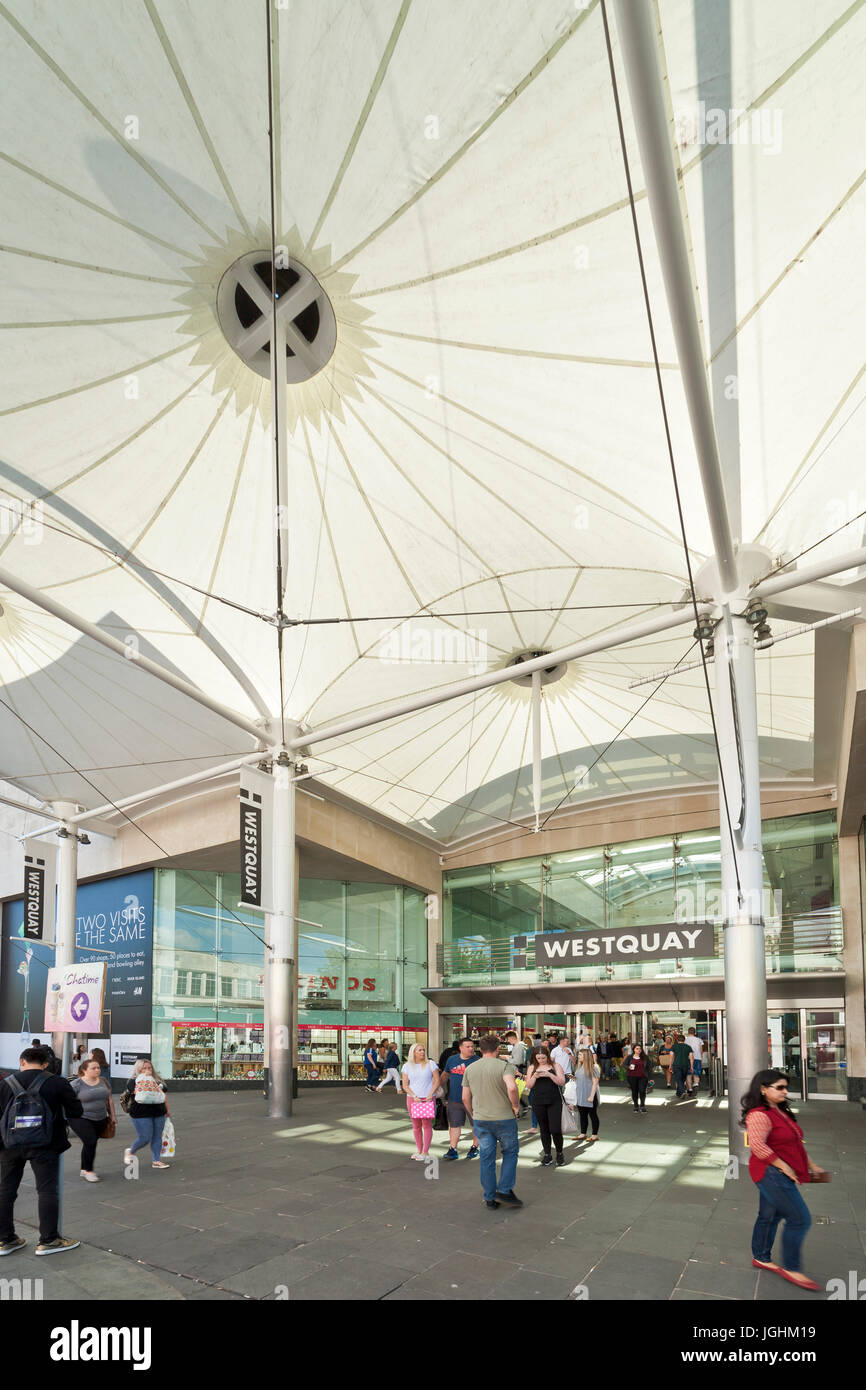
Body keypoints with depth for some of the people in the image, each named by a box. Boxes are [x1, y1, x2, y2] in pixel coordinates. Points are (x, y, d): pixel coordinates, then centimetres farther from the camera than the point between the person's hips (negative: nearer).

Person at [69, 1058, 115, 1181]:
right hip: (81, 1119, -5)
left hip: (100, 1119, 5)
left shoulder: (103, 1081, 6)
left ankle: (84, 1170, 23)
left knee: (91, 1144, 7)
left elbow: (109, 1100, 13)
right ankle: (88, 1171, 0)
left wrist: (113, 1115, 13)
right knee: (90, 1142, -14)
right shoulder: (77, 1084, -10)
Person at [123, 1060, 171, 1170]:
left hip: (159, 1113, 6)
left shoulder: (158, 1080, 14)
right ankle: (130, 1151, 23)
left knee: (157, 1137, 5)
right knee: (145, 1138, -4)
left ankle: (156, 1161, 13)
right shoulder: (133, 1081, -4)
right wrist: (144, 1078, -21)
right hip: (141, 1114, -6)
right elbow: (138, 1092, -22)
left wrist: (167, 1109, 18)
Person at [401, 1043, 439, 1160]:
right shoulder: (407, 1066, 4)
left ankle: (425, 1152, 2)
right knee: (416, 1125, 7)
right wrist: (414, 1096, -10)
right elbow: (405, 1085, 3)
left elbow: (437, 1080, 0)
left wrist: (431, 1094, -11)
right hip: (412, 1098, 2)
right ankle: (419, 1149, 19)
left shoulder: (430, 1064, 0)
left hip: (427, 1099, -2)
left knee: (427, 1124, -3)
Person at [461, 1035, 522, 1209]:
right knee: (510, 1153, 15)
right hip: (504, 1118, -4)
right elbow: (512, 1087, -28)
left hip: (480, 1120, 4)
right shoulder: (504, 1066, -11)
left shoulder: (470, 1069, 4)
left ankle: (490, 1198, 17)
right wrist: (515, 1105, -12)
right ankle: (504, 1190, 6)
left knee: (487, 1158, 12)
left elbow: (465, 1097, 7)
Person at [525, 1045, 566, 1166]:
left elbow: (562, 1082, -6)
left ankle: (559, 1153, 14)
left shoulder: (555, 1066, 2)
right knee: (544, 1129, 10)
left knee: (555, 1129, -8)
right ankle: (547, 1155, 22)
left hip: (554, 1102, -2)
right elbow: (528, 1086, 4)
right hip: (538, 1103, 2)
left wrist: (549, 1075, -20)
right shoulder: (532, 1067, 7)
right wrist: (535, 1076, -14)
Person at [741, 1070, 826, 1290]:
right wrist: (783, 1166, -23)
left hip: (778, 1174, 10)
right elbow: (757, 1145, -29)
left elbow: (794, 1143, 23)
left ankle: (761, 1258, 30)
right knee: (799, 1219, -7)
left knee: (770, 1215, 18)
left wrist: (811, 1165, 20)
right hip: (771, 1173, -10)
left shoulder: (781, 1112, 13)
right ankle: (791, 1269, 4)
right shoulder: (759, 1115, -20)